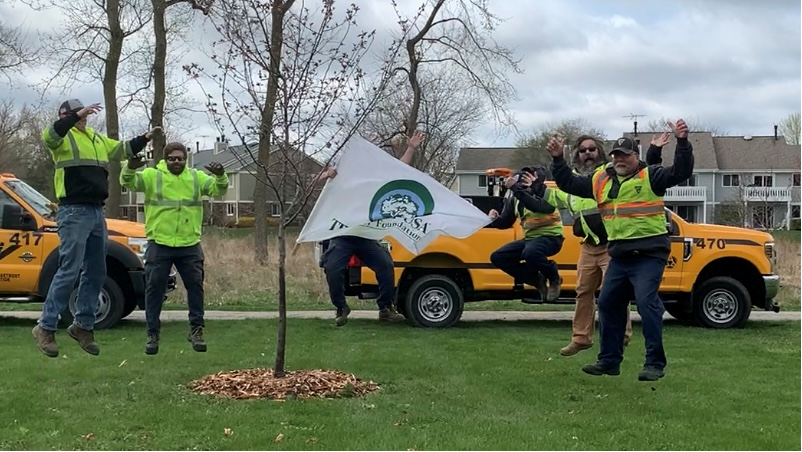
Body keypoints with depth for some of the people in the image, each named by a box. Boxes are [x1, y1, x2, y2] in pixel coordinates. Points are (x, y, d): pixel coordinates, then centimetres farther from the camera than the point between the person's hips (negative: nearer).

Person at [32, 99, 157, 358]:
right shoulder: (64, 137, -2)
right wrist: (77, 115, -32)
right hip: (74, 212, -8)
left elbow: (123, 150, 32)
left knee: (96, 273, 9)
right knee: (69, 271, -11)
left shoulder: (97, 139, 20)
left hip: (97, 212, 8)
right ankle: (45, 327, -4)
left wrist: (145, 138, 20)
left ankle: (83, 325, 19)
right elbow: (49, 135, -25)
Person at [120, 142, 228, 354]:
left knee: (195, 286, 5)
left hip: (190, 245, 2)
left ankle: (196, 329, 16)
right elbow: (128, 182, -11)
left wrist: (220, 176, -24)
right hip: (159, 244, -2)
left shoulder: (197, 177, 9)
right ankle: (152, 333, 10)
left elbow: (219, 190, -1)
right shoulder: (152, 175, 2)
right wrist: (130, 168, -35)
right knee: (154, 288, 1)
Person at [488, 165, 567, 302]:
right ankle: (537, 280, 3)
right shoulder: (515, 199, 5)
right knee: (498, 257, -5)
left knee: (530, 253, -39)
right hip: (529, 238, 8)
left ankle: (554, 278, -7)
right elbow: (506, 223, 8)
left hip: (550, 237, -7)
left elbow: (537, 206, -36)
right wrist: (495, 219, -16)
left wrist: (516, 189, -40)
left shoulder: (548, 194, -13)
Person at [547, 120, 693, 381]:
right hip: (619, 256, 7)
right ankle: (609, 361, 22)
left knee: (647, 303, -17)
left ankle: (655, 363, -9)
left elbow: (681, 173, -16)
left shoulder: (649, 176, -3)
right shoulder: (600, 180, 13)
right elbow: (569, 184, 21)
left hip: (649, 254, -7)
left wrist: (682, 142, -27)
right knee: (608, 304, 10)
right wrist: (558, 159, 14)